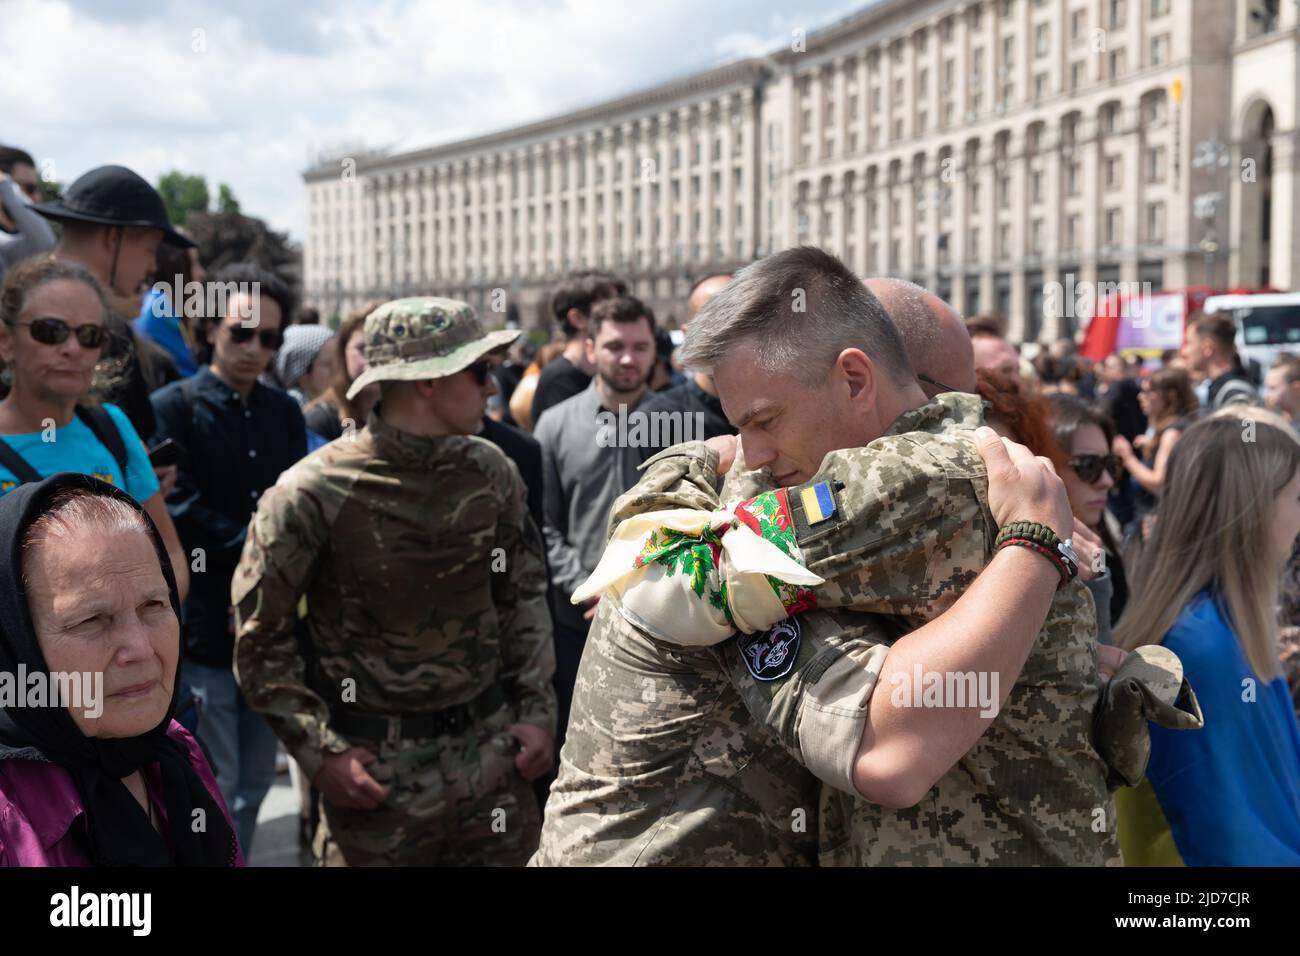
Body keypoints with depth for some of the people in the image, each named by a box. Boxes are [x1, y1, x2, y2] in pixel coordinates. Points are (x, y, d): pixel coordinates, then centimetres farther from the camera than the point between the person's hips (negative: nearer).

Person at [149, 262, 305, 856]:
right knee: (214, 788, 0)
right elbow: (180, 510, -13)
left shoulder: (284, 412, 12)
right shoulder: (174, 407, -5)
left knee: (256, 781, 14)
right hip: (203, 623, -5)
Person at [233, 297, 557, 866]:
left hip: (492, 755, 4)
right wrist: (319, 752, -10)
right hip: (377, 770, -4)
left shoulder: (492, 473, 0)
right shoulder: (313, 493, -14)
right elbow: (259, 636, -7)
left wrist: (537, 709, 6)